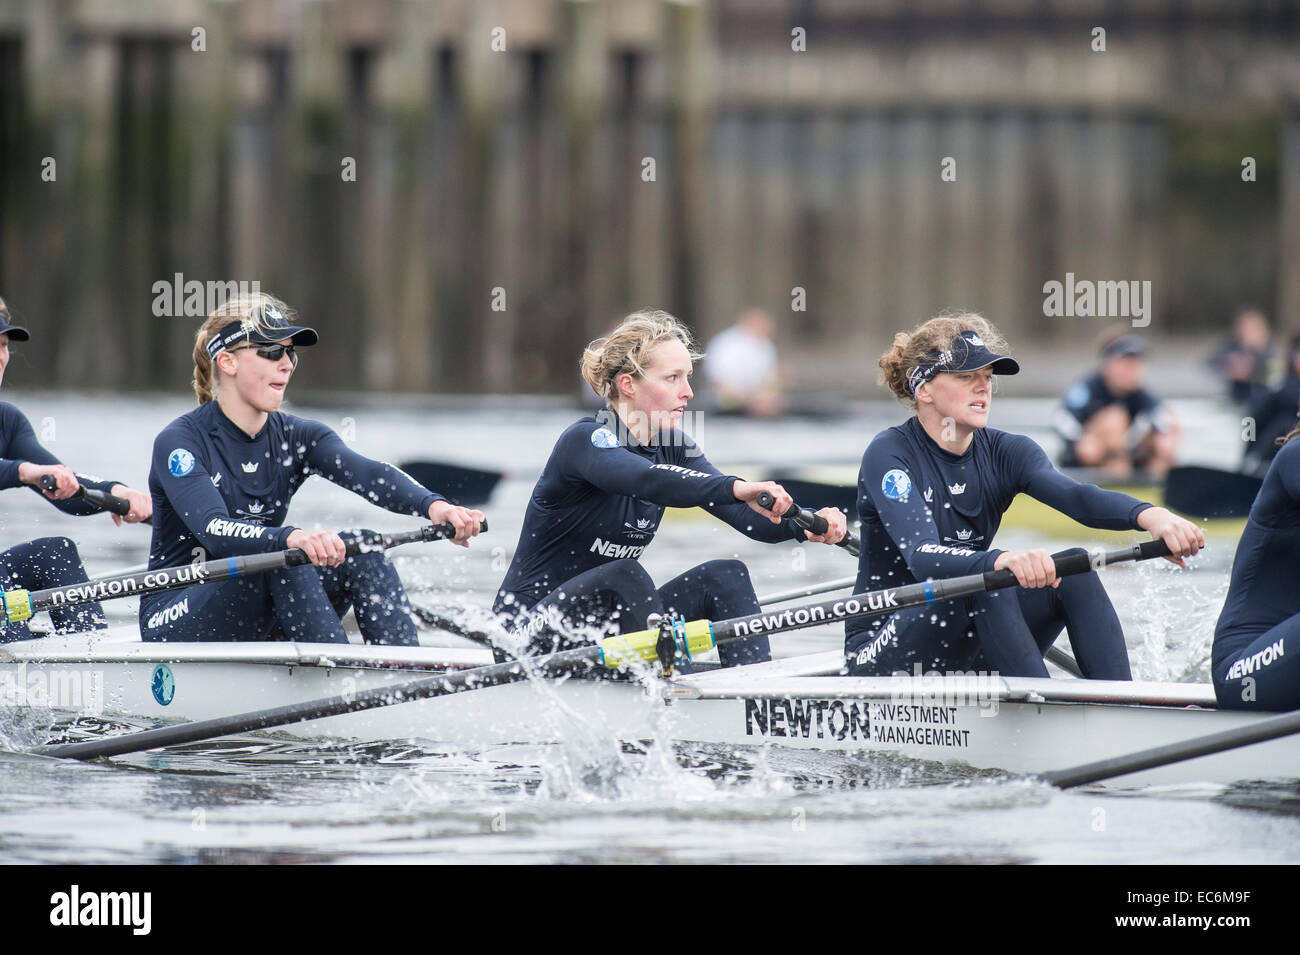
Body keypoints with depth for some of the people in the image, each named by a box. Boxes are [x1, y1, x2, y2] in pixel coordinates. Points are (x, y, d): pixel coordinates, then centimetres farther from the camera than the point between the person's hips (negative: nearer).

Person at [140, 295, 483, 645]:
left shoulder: (298, 437, 4)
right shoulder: (179, 442, -13)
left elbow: (368, 475, -17)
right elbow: (213, 530, -31)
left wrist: (432, 505, -38)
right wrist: (291, 538, -51)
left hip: (256, 623, 6)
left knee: (362, 552, -17)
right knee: (284, 558, -31)